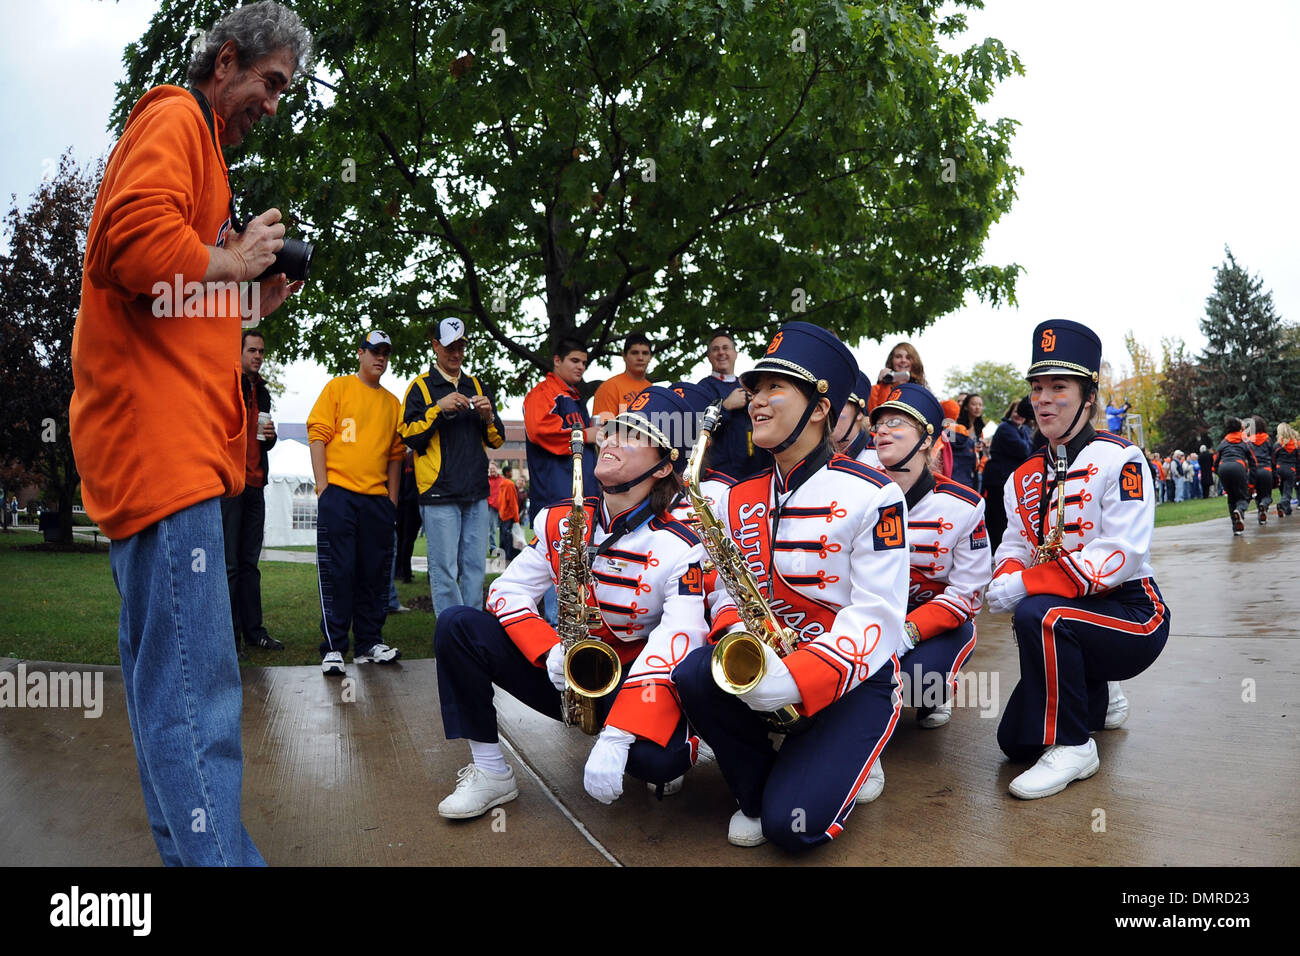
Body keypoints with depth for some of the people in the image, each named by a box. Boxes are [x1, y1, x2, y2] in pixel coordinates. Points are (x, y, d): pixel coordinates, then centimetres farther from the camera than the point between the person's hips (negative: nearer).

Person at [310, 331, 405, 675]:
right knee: (336, 572, -5)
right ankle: (333, 648, -2)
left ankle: (369, 643, 13)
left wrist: (393, 499, 10)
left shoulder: (392, 403, 17)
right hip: (339, 493, -4)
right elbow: (318, 435, -1)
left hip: (377, 498, 4)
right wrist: (323, 487, -9)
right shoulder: (338, 388, 6)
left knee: (375, 575, 5)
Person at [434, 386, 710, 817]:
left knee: (659, 759, -36)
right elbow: (508, 590, -1)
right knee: (457, 627, -14)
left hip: (632, 680, -4)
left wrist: (615, 739, -38)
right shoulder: (561, 520, -2)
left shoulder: (678, 547, -17)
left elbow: (676, 647, -27)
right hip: (566, 673, 4)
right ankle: (489, 773, -6)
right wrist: (550, 650, -22)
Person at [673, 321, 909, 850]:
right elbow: (728, 588, 9)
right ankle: (757, 790, 0)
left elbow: (877, 615, -18)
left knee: (792, 825, -19)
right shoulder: (738, 500, 6)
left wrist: (796, 680, -31)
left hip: (855, 677, -5)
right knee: (693, 677, -27)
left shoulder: (872, 495, -13)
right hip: (766, 663, 5)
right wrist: (736, 632, -17)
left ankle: (852, 757, 15)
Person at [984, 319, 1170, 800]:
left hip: (1133, 615, -7)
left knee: (1038, 614, -37)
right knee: (1016, 740, 4)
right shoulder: (1025, 476, 8)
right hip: (1074, 619, 7)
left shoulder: (1120, 460, -14)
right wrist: (1006, 576, -22)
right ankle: (1099, 699, 33)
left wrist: (1027, 585, -30)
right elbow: (1015, 545, 4)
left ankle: (1071, 746, -19)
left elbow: (1122, 555, -25)